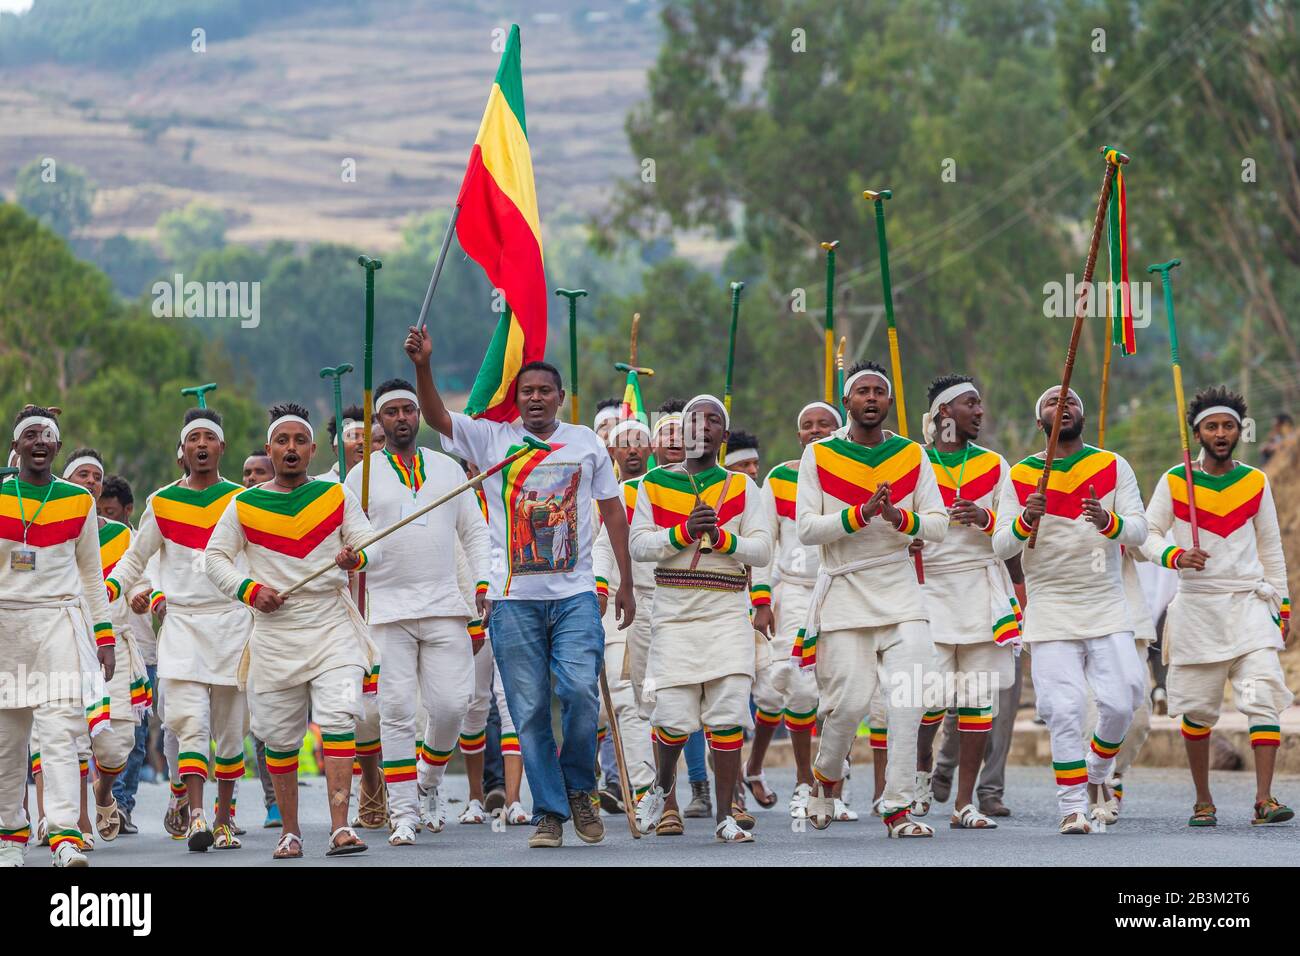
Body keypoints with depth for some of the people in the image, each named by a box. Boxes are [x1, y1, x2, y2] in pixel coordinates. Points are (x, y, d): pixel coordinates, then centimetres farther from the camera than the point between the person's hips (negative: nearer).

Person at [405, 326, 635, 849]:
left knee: (580, 690, -16)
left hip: (575, 594, 0)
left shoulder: (586, 442, 9)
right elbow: (436, 416, -5)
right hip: (513, 599, 0)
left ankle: (579, 788, 7)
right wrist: (423, 365, -22)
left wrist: (626, 583, 8)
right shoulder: (493, 438, 7)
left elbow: (613, 512, 12)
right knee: (529, 711, 1)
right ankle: (549, 812, 8)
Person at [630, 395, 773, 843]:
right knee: (673, 717, -6)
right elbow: (639, 544, 1)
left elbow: (762, 550, 3)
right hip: (674, 613, 0)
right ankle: (662, 785, 26)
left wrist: (721, 538, -14)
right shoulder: (655, 483, 11)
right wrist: (684, 532, -14)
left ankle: (724, 817, -1)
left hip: (728, 611, 0)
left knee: (727, 716, -9)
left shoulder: (741, 487, 11)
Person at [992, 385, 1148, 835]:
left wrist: (1107, 522, -25)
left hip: (1107, 608, 1)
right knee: (1064, 710, -10)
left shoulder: (1113, 467, 5)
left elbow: (1139, 530, -3)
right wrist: (1025, 520, -22)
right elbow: (1000, 546, -1)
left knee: (1119, 702, -8)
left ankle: (1097, 776, 20)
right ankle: (1072, 806, -3)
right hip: (1050, 610, -1)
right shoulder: (1019, 477, 4)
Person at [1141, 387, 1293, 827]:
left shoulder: (1256, 482, 9)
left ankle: (1264, 799, -18)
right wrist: (1176, 556, -21)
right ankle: (1203, 801, 17)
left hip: (1250, 601, 1)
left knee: (1265, 696, -14)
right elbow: (1147, 535, -1)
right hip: (1196, 605, -1)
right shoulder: (1174, 481, 1)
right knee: (1198, 709, 3)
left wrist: (1282, 604, 13)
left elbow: (1270, 547, 16)